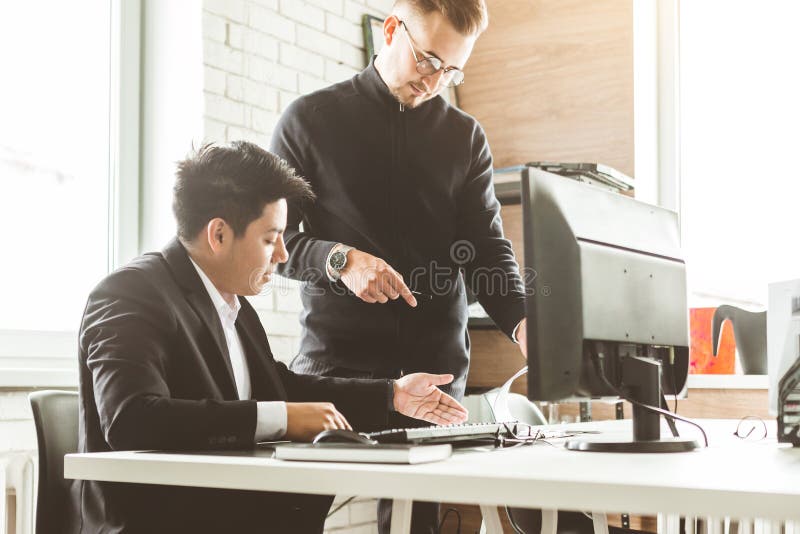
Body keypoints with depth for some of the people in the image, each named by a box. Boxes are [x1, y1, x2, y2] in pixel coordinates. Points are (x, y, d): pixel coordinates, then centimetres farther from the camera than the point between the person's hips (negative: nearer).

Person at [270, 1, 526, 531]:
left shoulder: (466, 137, 12)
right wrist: (340, 260, -15)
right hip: (337, 358, -2)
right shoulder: (311, 120, 5)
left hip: (437, 362, 2)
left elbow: (488, 246, 7)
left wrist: (522, 321, -12)